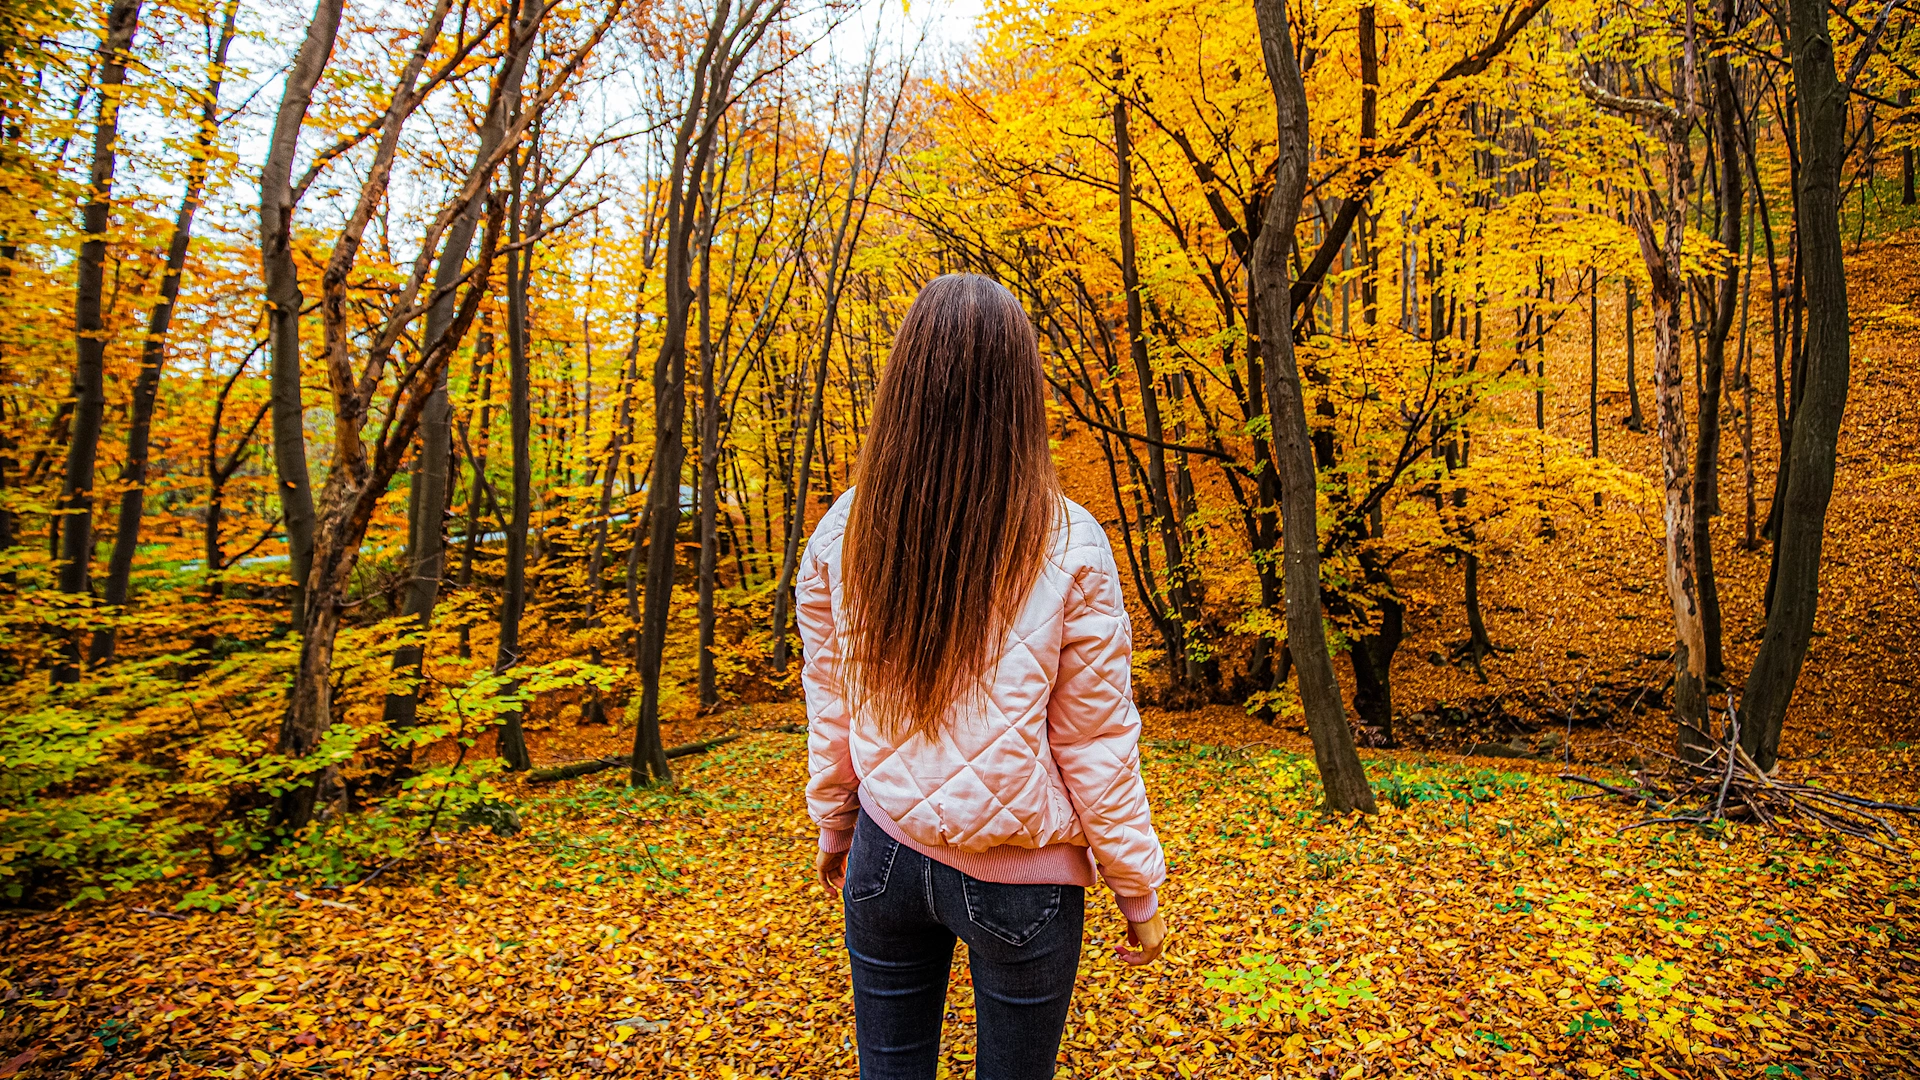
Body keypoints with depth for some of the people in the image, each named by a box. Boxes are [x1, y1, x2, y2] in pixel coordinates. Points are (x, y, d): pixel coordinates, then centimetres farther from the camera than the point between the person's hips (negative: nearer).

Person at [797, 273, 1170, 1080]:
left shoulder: (842, 537, -9)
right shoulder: (1069, 550, -17)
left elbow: (830, 714, 1)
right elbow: (1096, 747, -11)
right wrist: (1139, 891, 2)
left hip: (887, 853, 3)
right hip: (1018, 879, -2)